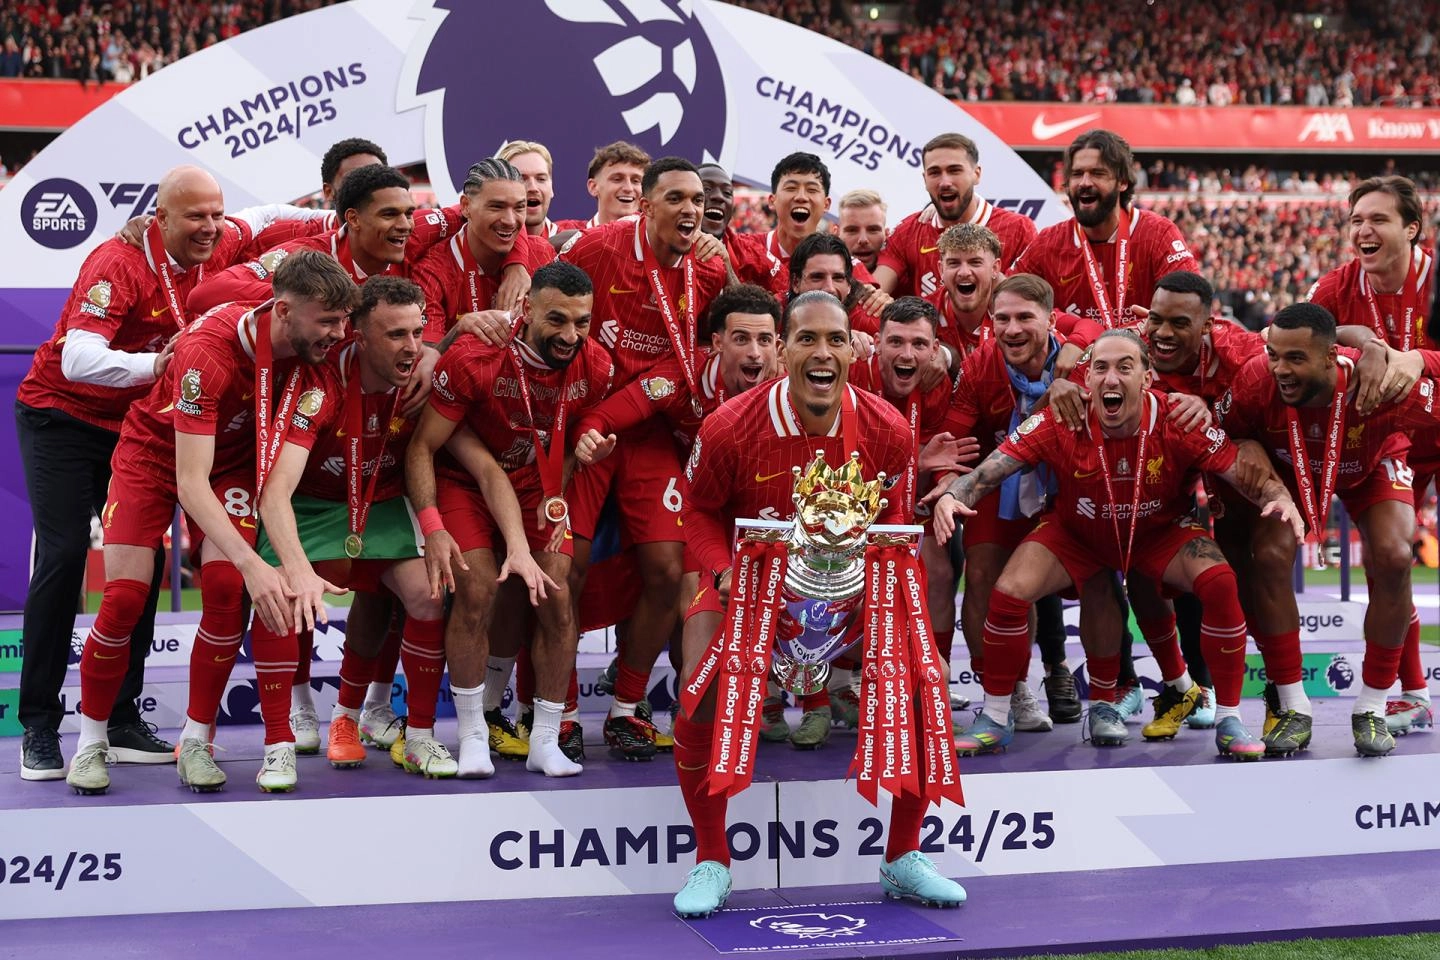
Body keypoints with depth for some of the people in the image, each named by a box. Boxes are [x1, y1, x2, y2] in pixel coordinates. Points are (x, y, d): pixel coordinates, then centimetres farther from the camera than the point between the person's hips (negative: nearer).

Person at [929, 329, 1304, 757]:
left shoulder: (1175, 420, -26)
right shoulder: (1061, 423, -26)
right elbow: (989, 470, -25)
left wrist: (1280, 498, -42)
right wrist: (950, 496, -46)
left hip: (1159, 531, 0)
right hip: (1075, 532, 0)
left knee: (1219, 581, -26)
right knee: (1009, 592, -22)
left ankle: (1229, 722, -8)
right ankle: (995, 718, 3)